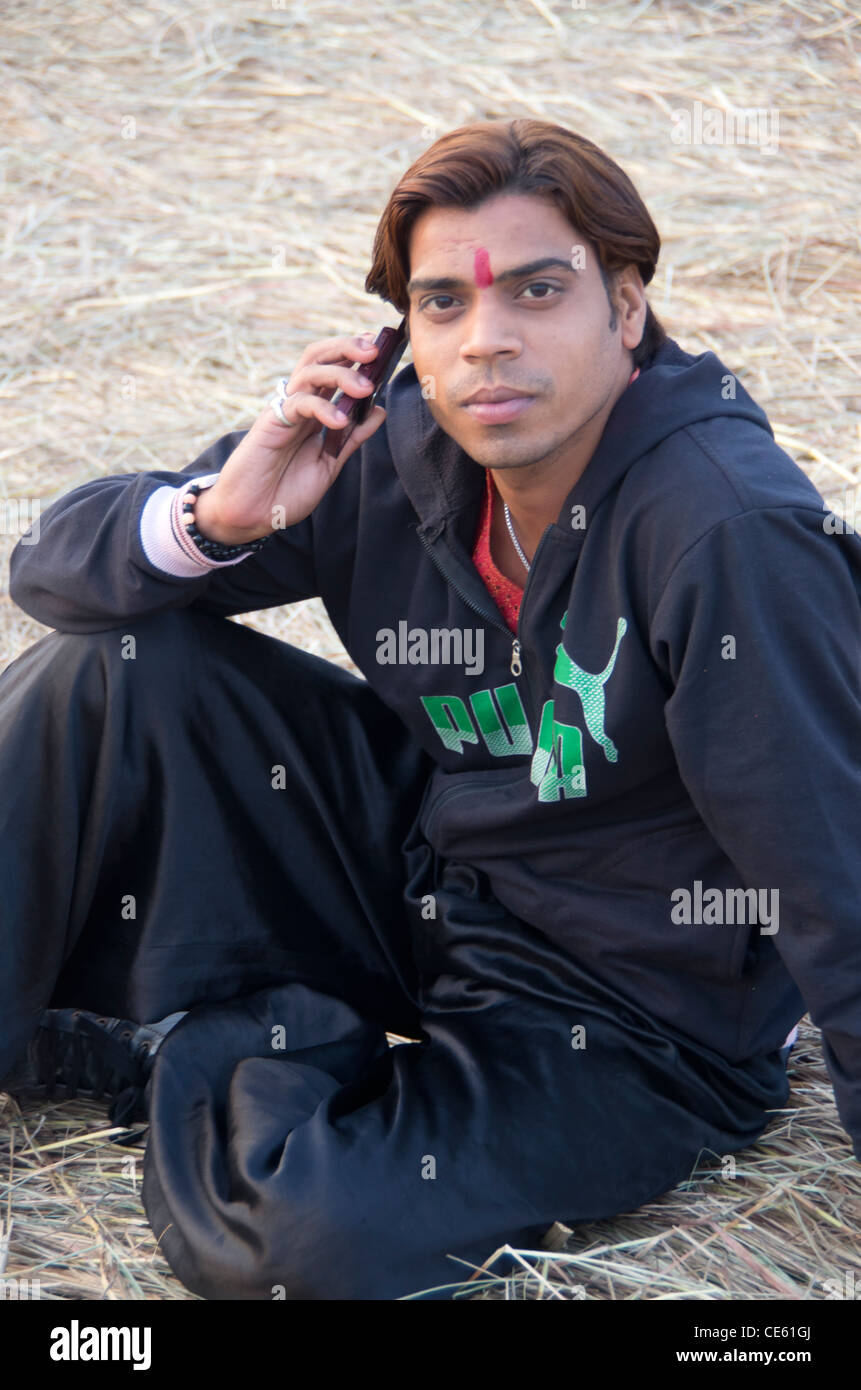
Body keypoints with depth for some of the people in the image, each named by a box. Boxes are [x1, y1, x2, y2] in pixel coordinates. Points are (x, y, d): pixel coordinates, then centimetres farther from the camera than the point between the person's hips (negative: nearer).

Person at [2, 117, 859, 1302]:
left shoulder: (732, 536, -28)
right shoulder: (398, 449, -10)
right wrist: (219, 515, -25)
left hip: (626, 1025, -5)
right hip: (423, 874, 6)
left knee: (296, 1230, -30)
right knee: (120, 659, -8)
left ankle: (214, 1047, 3)